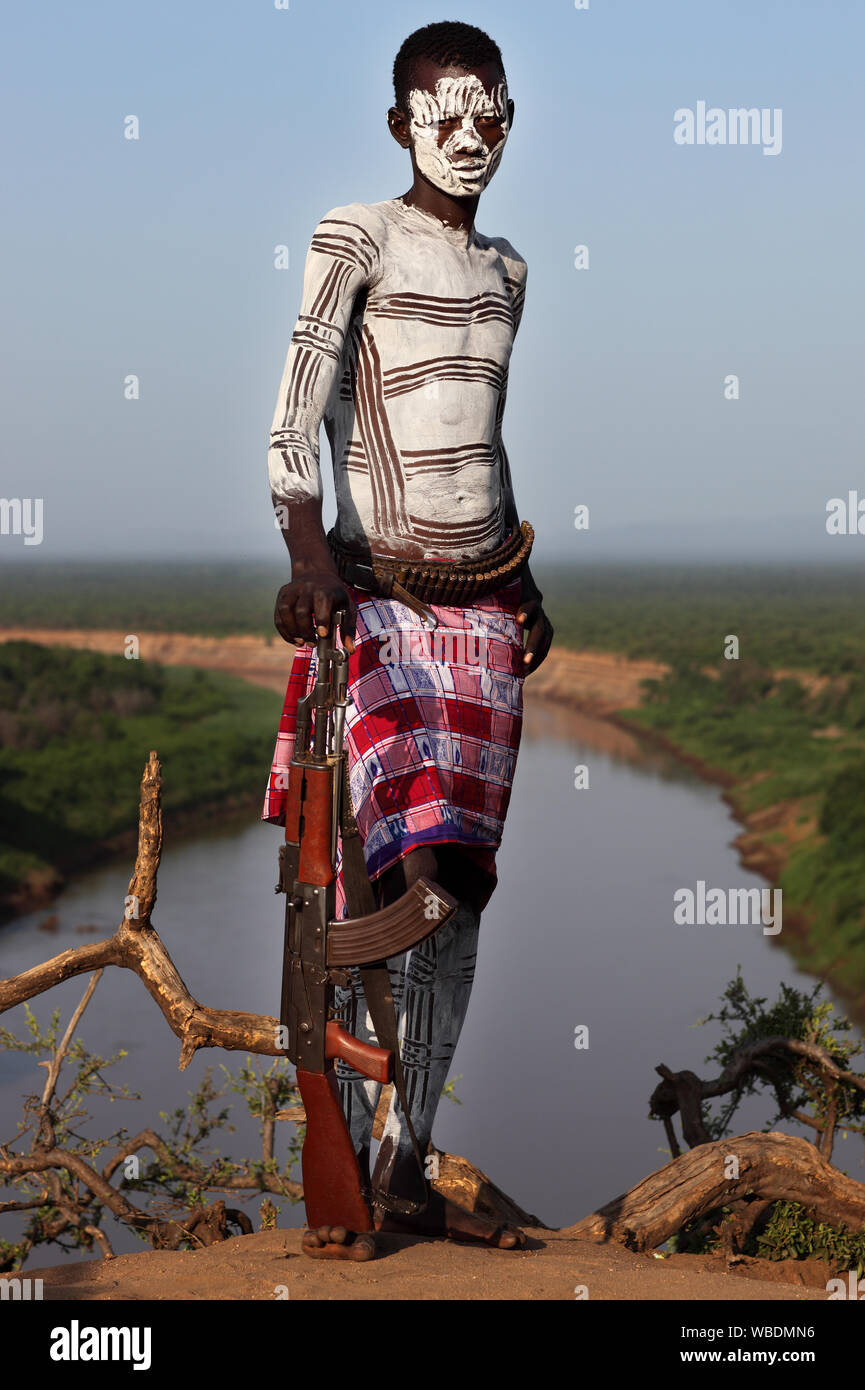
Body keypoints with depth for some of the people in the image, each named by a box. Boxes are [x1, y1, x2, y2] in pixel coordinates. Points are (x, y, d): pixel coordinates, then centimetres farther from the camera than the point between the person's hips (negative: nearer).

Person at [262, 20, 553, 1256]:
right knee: (382, 884, -13)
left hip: (485, 607, 6)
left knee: (457, 900, 5)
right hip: (379, 598, -6)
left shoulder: (505, 269, 17)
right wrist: (309, 557, -24)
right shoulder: (356, 240, -2)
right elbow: (296, 423, -10)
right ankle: (347, 1180, -3)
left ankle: (408, 1172, 13)